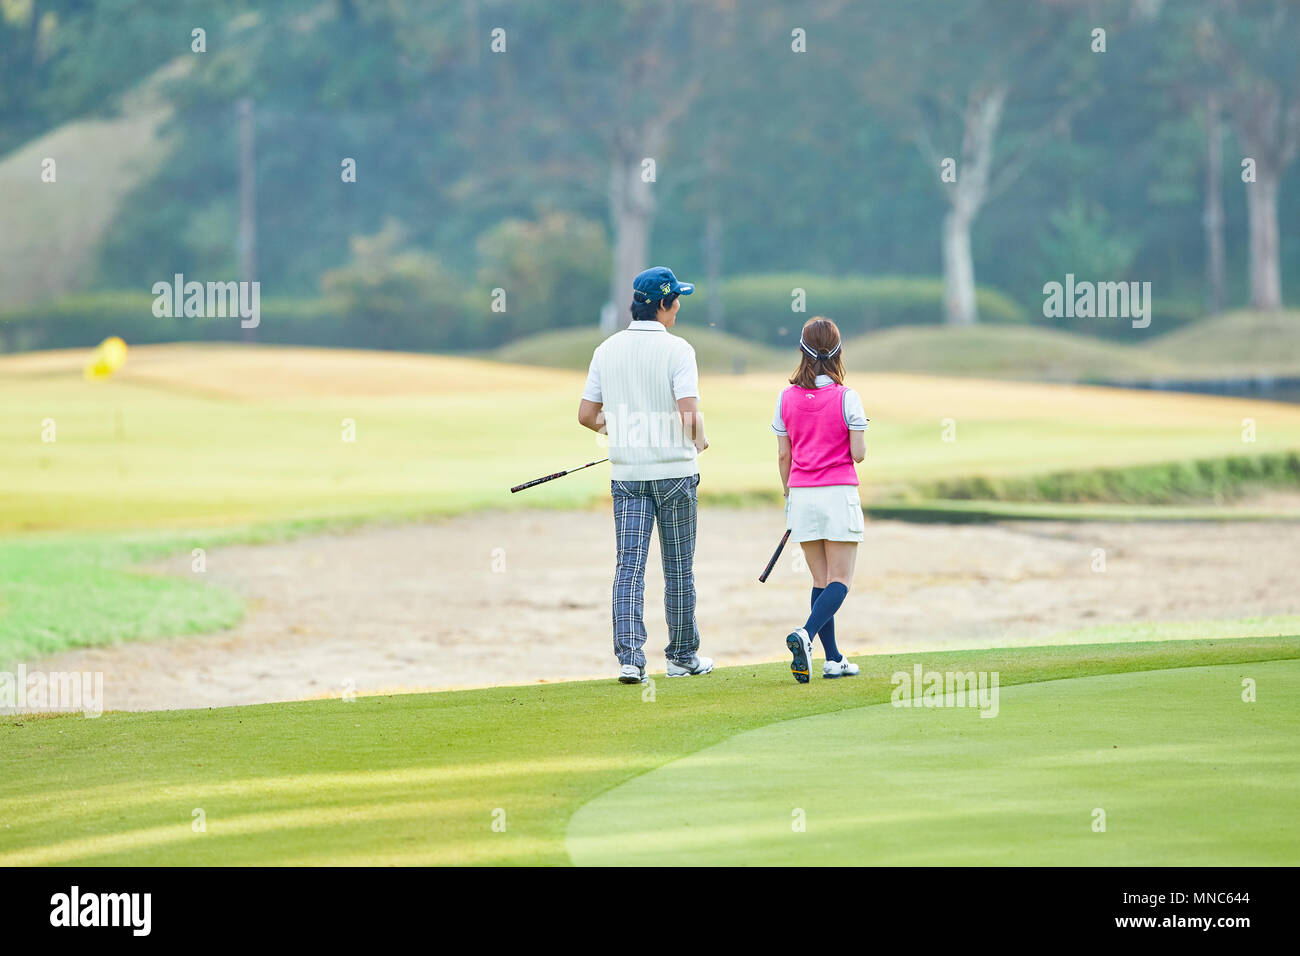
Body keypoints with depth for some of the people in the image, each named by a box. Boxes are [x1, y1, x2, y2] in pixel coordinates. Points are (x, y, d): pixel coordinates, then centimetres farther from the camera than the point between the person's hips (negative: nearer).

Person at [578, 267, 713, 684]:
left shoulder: (607, 350, 4)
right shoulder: (676, 349, -11)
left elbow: (586, 414, 6)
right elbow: (689, 415, -18)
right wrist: (699, 440, 3)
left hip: (626, 474, 3)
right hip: (674, 469, -3)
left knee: (629, 564, -1)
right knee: (678, 567, 9)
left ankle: (629, 656, -14)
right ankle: (683, 656, 19)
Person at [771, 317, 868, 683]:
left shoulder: (787, 398, 1)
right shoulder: (847, 398, -10)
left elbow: (783, 455, 5)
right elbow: (858, 453, -10)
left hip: (802, 494, 4)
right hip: (839, 494, -4)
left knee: (821, 580, 11)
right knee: (840, 581, -1)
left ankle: (833, 658, 8)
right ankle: (806, 634, -25)